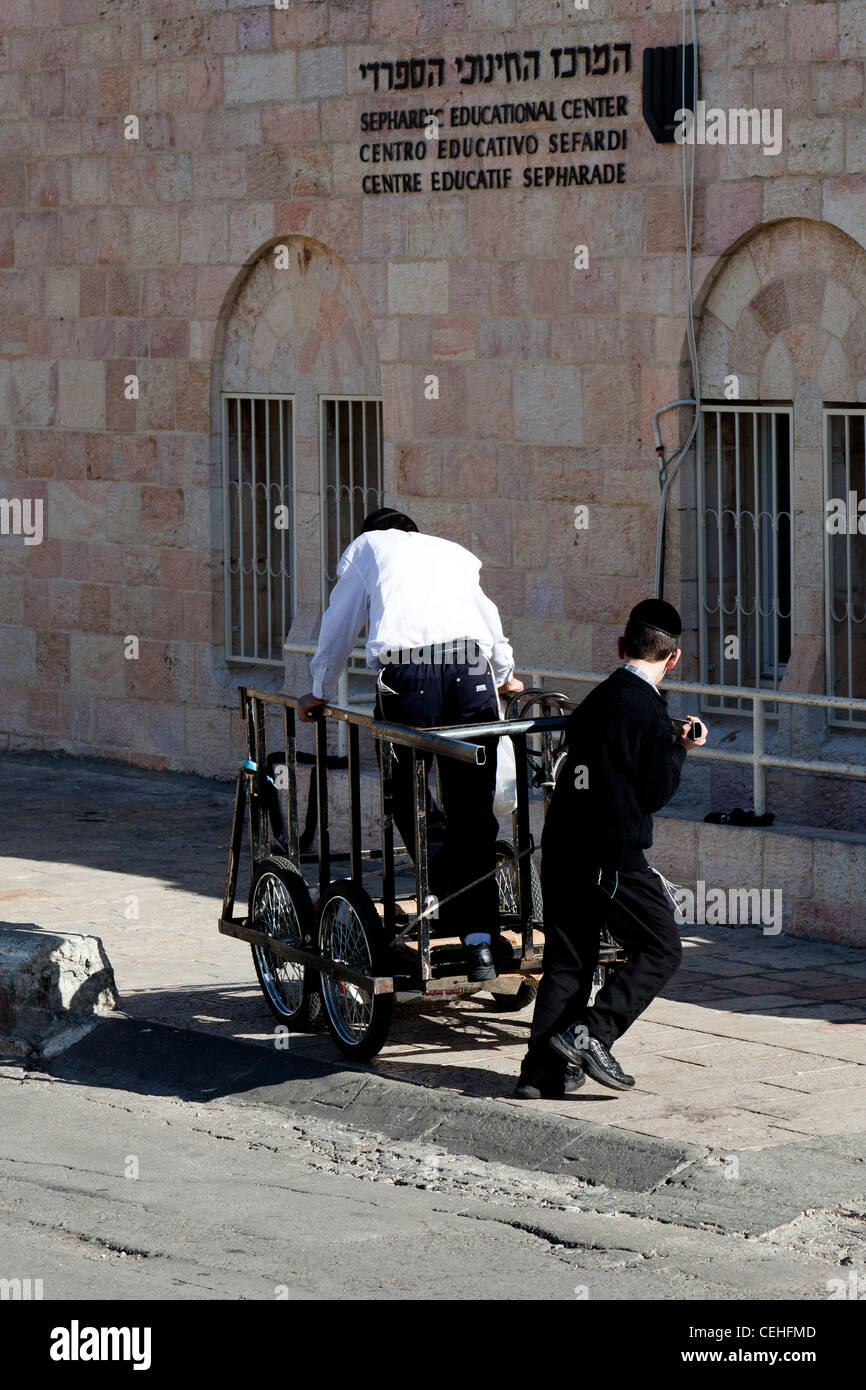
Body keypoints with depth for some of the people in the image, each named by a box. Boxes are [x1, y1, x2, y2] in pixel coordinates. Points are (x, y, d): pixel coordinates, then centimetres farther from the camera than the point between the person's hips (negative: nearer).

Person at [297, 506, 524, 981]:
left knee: (408, 793, 12)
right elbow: (489, 618, 45)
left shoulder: (366, 547, 28)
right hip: (471, 671, 3)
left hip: (405, 676, -3)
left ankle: (455, 896, -3)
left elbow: (339, 625, 28)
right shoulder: (453, 552, 35)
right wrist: (505, 674, 61)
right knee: (472, 808, 3)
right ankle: (480, 936, -2)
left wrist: (321, 691, 41)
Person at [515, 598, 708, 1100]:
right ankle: (592, 1032, -8)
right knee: (660, 950, 5)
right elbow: (656, 792, -9)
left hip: (562, 849, 8)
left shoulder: (596, 700, 12)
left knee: (567, 960, 12)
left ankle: (540, 1071, 9)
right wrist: (681, 749, 7)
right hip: (613, 856, -8)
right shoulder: (649, 709, -11)